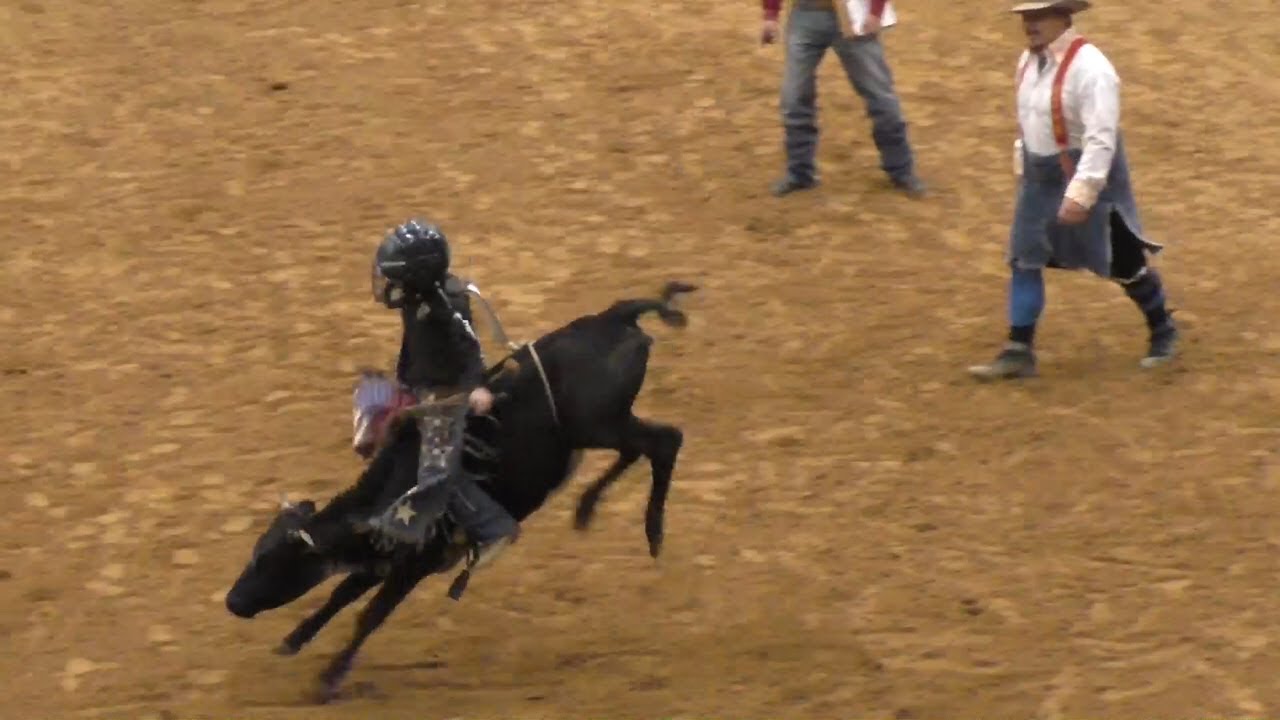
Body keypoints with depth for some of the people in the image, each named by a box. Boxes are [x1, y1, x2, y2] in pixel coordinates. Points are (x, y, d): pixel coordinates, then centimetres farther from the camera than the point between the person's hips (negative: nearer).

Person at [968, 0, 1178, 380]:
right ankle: (1019, 351, 10)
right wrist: (1022, 169, 18)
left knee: (1121, 261, 7)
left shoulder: (1089, 68, -25)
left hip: (1087, 173, -7)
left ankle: (1162, 332, 29)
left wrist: (1081, 193, -32)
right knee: (1024, 260, 4)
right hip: (1040, 174, 7)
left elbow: (1101, 138, -28)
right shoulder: (1029, 60, 2)